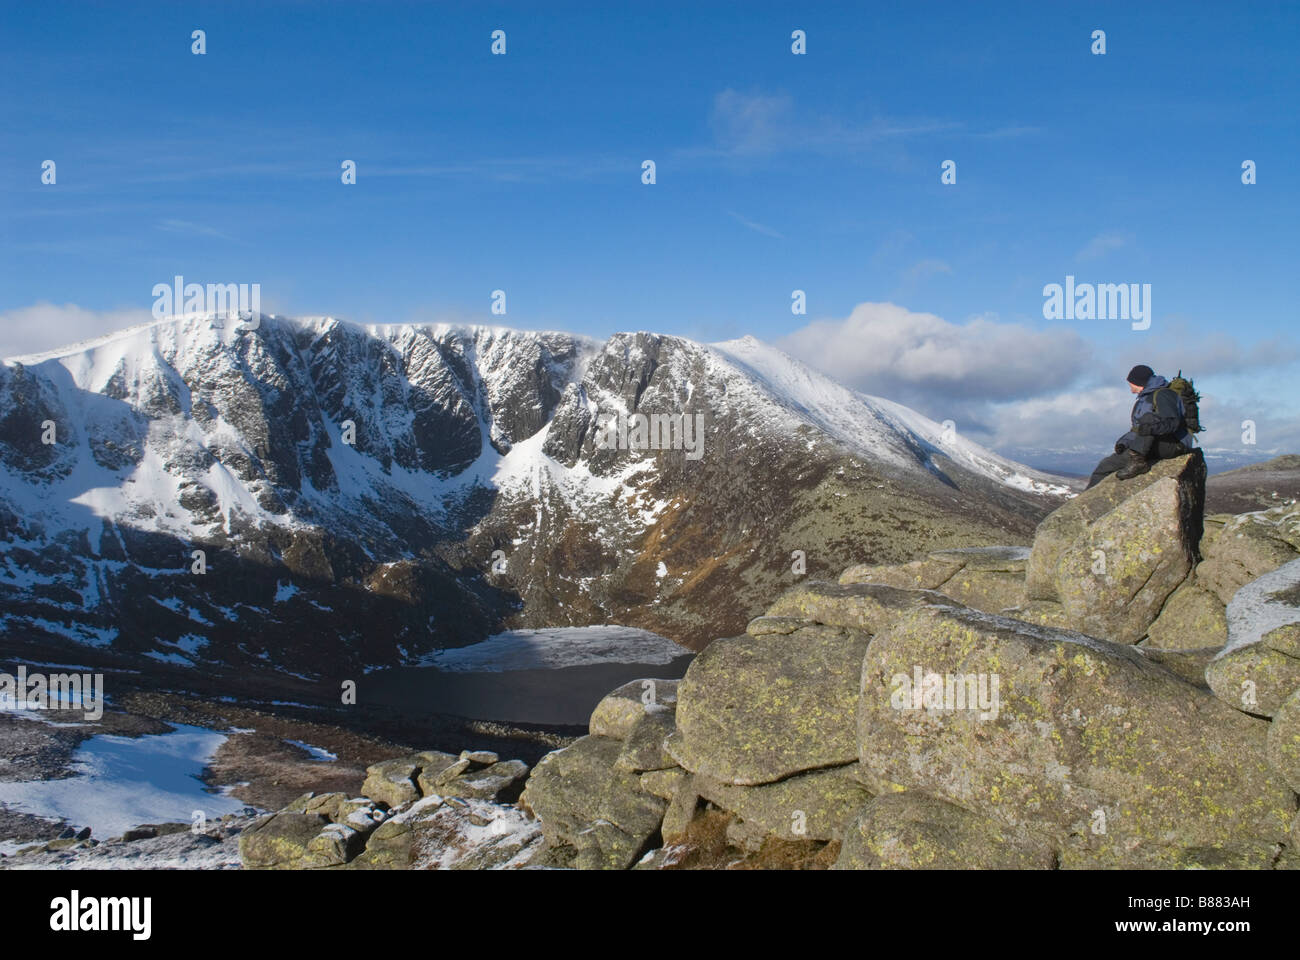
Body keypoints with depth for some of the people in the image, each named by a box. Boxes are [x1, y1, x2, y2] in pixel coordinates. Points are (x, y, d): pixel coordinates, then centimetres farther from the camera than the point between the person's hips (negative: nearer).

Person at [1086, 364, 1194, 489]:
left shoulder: (1162, 395, -7)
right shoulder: (1141, 402, 24)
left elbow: (1173, 422, -22)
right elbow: (1136, 430, 21)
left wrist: (1152, 428, -39)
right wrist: (1123, 443, 0)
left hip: (1175, 445, -9)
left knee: (1148, 418, -33)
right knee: (1105, 465, -1)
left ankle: (1138, 460, -40)